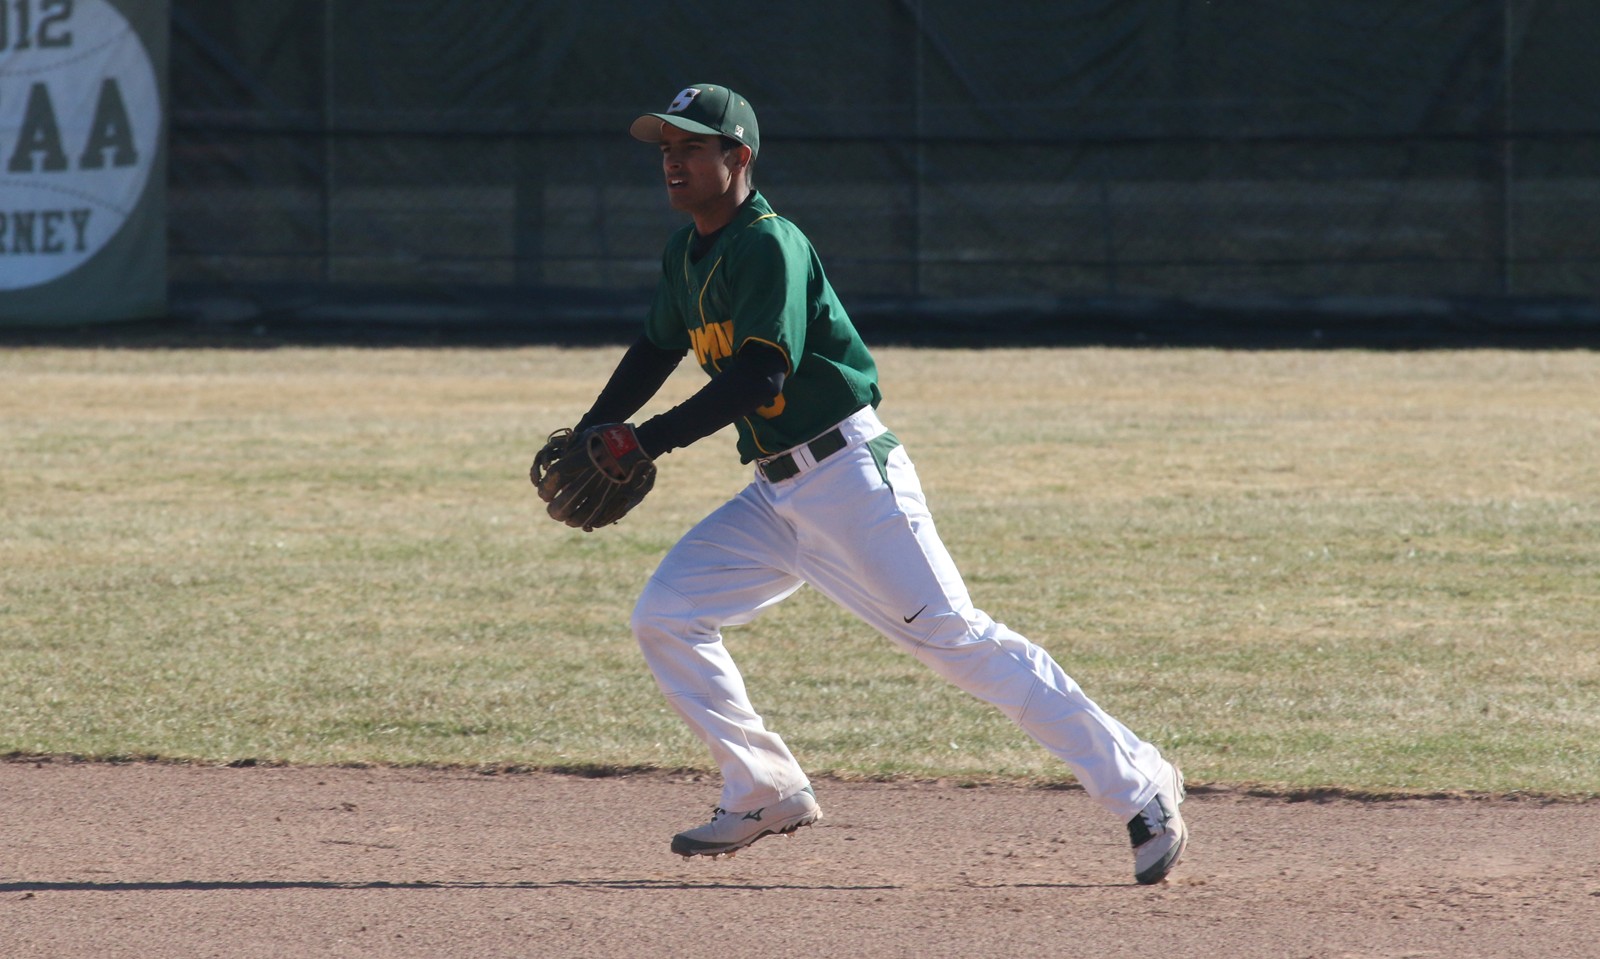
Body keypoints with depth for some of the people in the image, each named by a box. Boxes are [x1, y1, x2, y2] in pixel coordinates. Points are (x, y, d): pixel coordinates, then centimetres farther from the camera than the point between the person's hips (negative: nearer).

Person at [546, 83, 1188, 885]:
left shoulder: (768, 246, -17)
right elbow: (655, 352, 23)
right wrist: (589, 436, 8)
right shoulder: (688, 254, 12)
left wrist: (648, 442, -21)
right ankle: (767, 794, 14)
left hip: (851, 477, -9)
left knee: (953, 637, -11)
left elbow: (759, 380, -23)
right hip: (778, 494, 9)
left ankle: (1139, 786, -6)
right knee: (665, 616, 2)